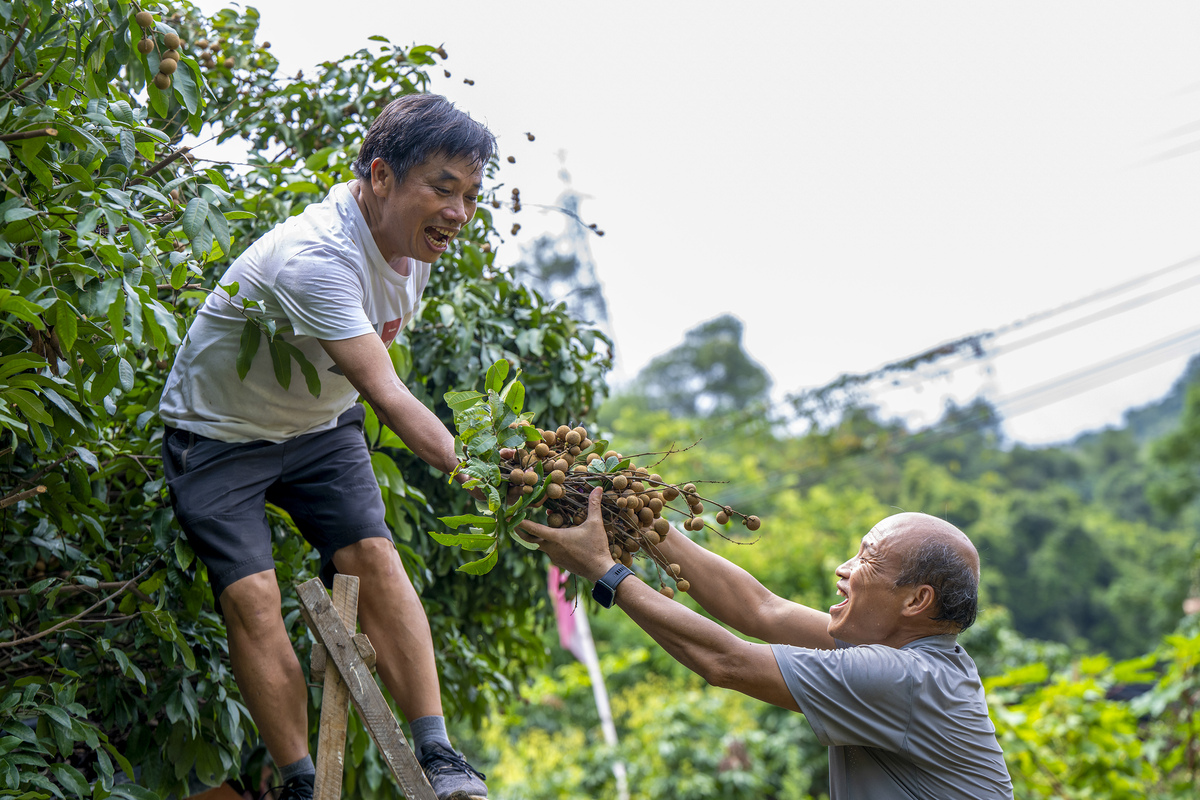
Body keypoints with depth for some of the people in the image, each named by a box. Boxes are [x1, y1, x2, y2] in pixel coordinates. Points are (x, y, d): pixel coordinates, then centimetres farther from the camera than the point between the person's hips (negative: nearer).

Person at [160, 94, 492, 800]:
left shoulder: (415, 242, -8)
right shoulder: (314, 257, -36)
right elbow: (387, 395, -42)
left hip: (320, 426, 6)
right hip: (220, 433, -6)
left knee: (375, 558, -14)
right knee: (252, 598, -17)